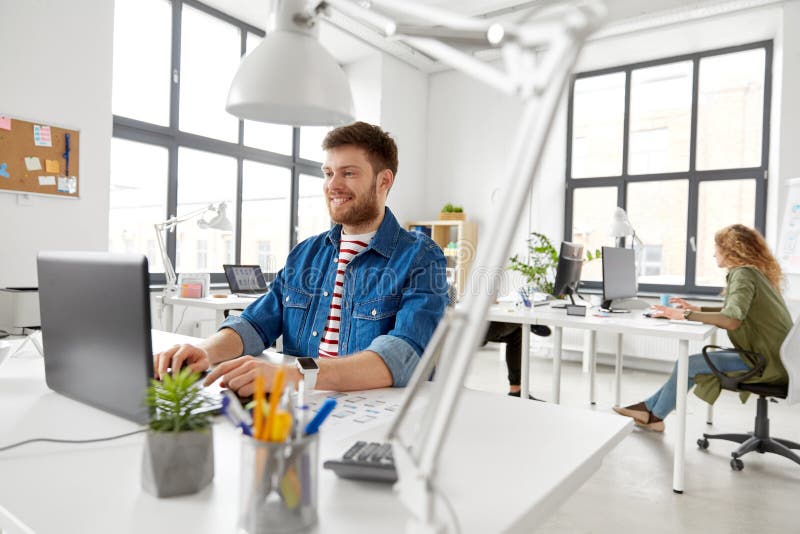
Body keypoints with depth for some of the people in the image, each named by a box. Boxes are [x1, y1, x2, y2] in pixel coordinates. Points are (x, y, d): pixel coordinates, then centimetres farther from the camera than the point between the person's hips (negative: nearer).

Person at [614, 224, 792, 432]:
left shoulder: (743, 273, -16)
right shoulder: (755, 272, 14)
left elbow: (732, 320, -31)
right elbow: (736, 310, 21)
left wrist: (685, 315, -27)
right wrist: (696, 309, 13)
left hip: (767, 361, -9)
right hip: (773, 354, 9)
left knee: (689, 364, -9)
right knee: (695, 361, 8)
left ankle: (654, 415, 9)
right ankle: (651, 406, 11)